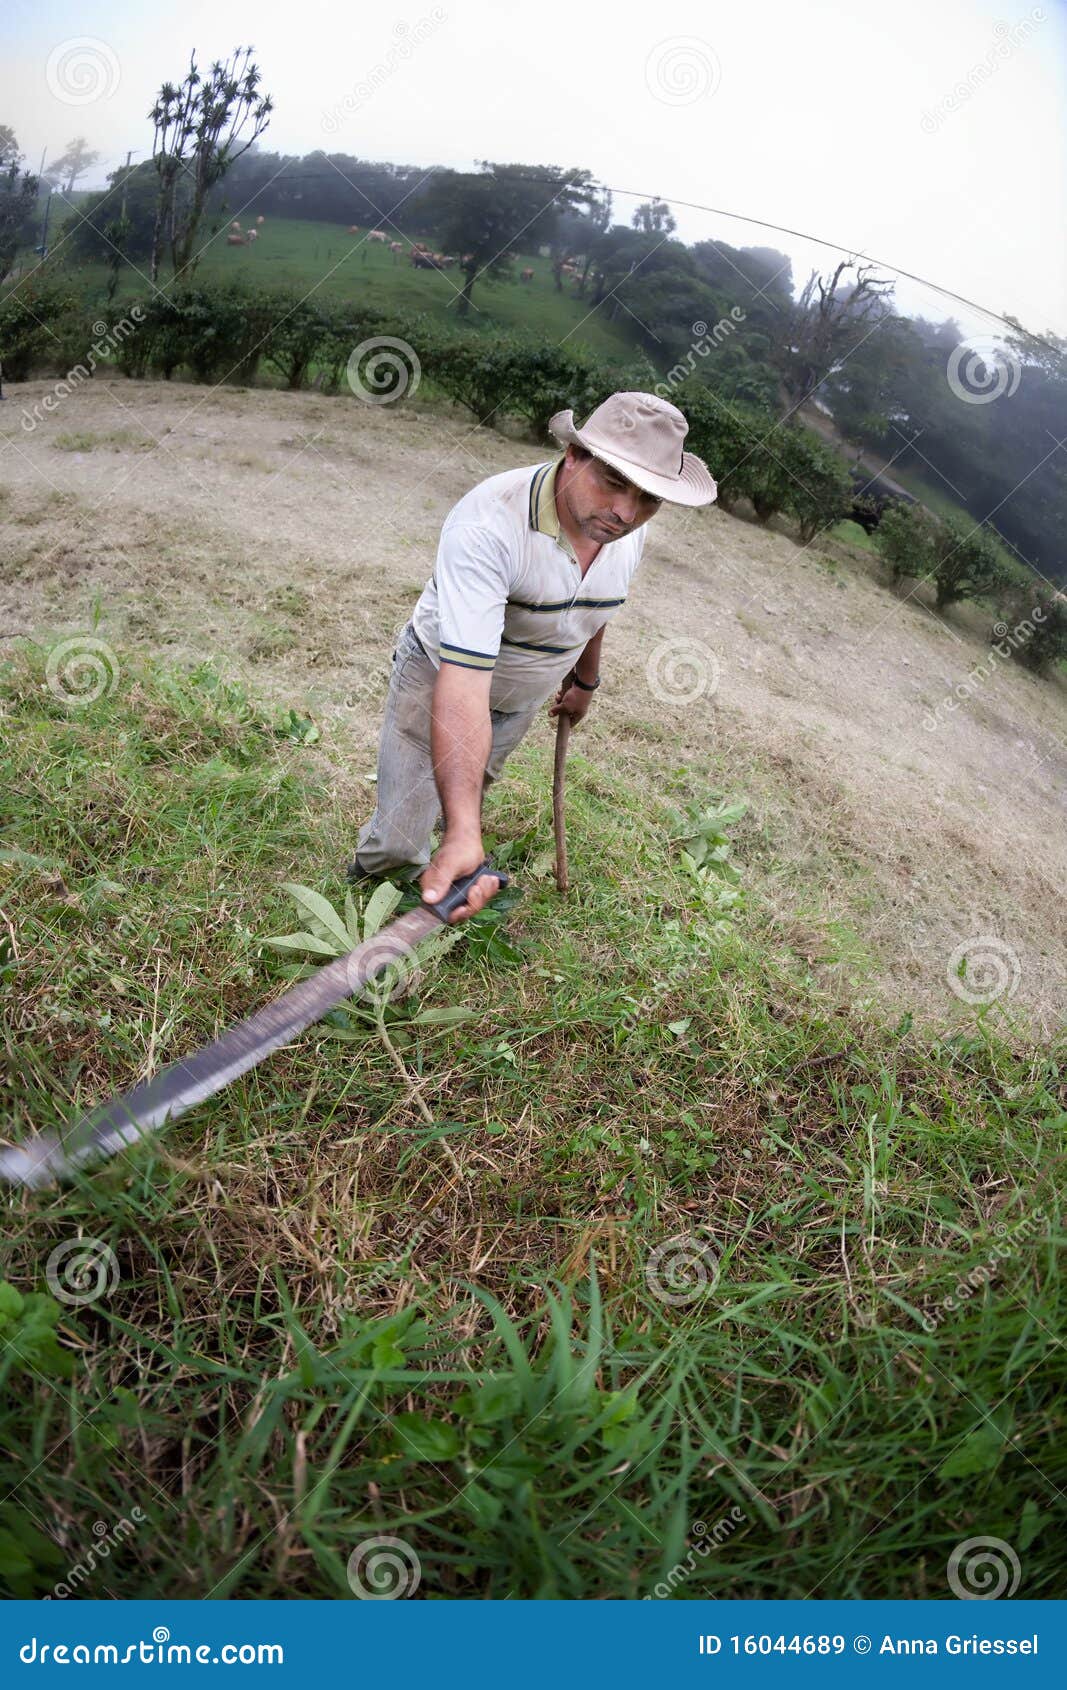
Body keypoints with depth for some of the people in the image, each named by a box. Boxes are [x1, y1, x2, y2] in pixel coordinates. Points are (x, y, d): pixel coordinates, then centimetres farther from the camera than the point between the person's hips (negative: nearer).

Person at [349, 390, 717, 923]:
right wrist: (463, 832, -56)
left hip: (523, 699, 6)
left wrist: (585, 680, 26)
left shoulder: (628, 535, -15)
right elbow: (464, 682, -48)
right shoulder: (488, 526, -39)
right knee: (399, 839, -6)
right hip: (439, 676, -5)